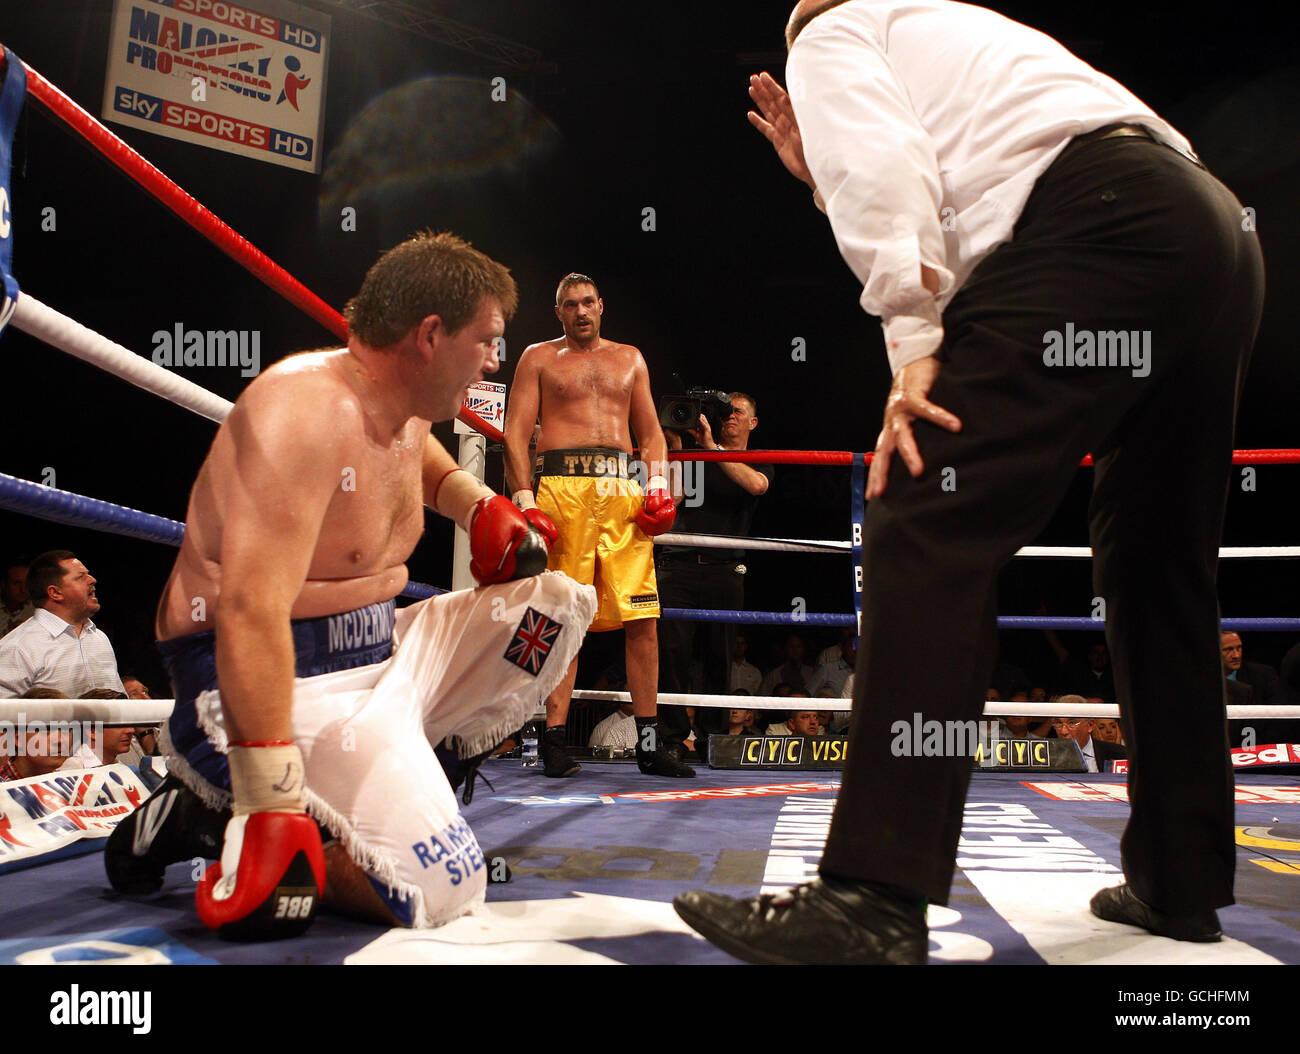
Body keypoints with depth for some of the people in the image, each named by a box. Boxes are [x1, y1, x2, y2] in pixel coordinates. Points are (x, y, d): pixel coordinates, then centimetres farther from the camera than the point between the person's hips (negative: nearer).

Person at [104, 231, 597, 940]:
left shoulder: (405, 414, 7)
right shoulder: (307, 408, -23)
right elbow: (251, 611, -33)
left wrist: (484, 509, 14)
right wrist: (271, 807, -36)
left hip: (383, 655, 10)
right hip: (289, 686, -10)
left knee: (558, 604, 11)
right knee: (440, 889, -21)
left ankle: (416, 784, 13)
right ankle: (210, 814, -5)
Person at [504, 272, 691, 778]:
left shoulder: (629, 358, 24)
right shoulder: (538, 358, 15)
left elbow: (651, 432, 23)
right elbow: (515, 433, 7)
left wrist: (659, 485, 6)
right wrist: (524, 499, -6)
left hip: (623, 492, 3)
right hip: (563, 487, -3)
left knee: (642, 618, -3)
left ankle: (648, 742, 4)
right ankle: (554, 739, 0)